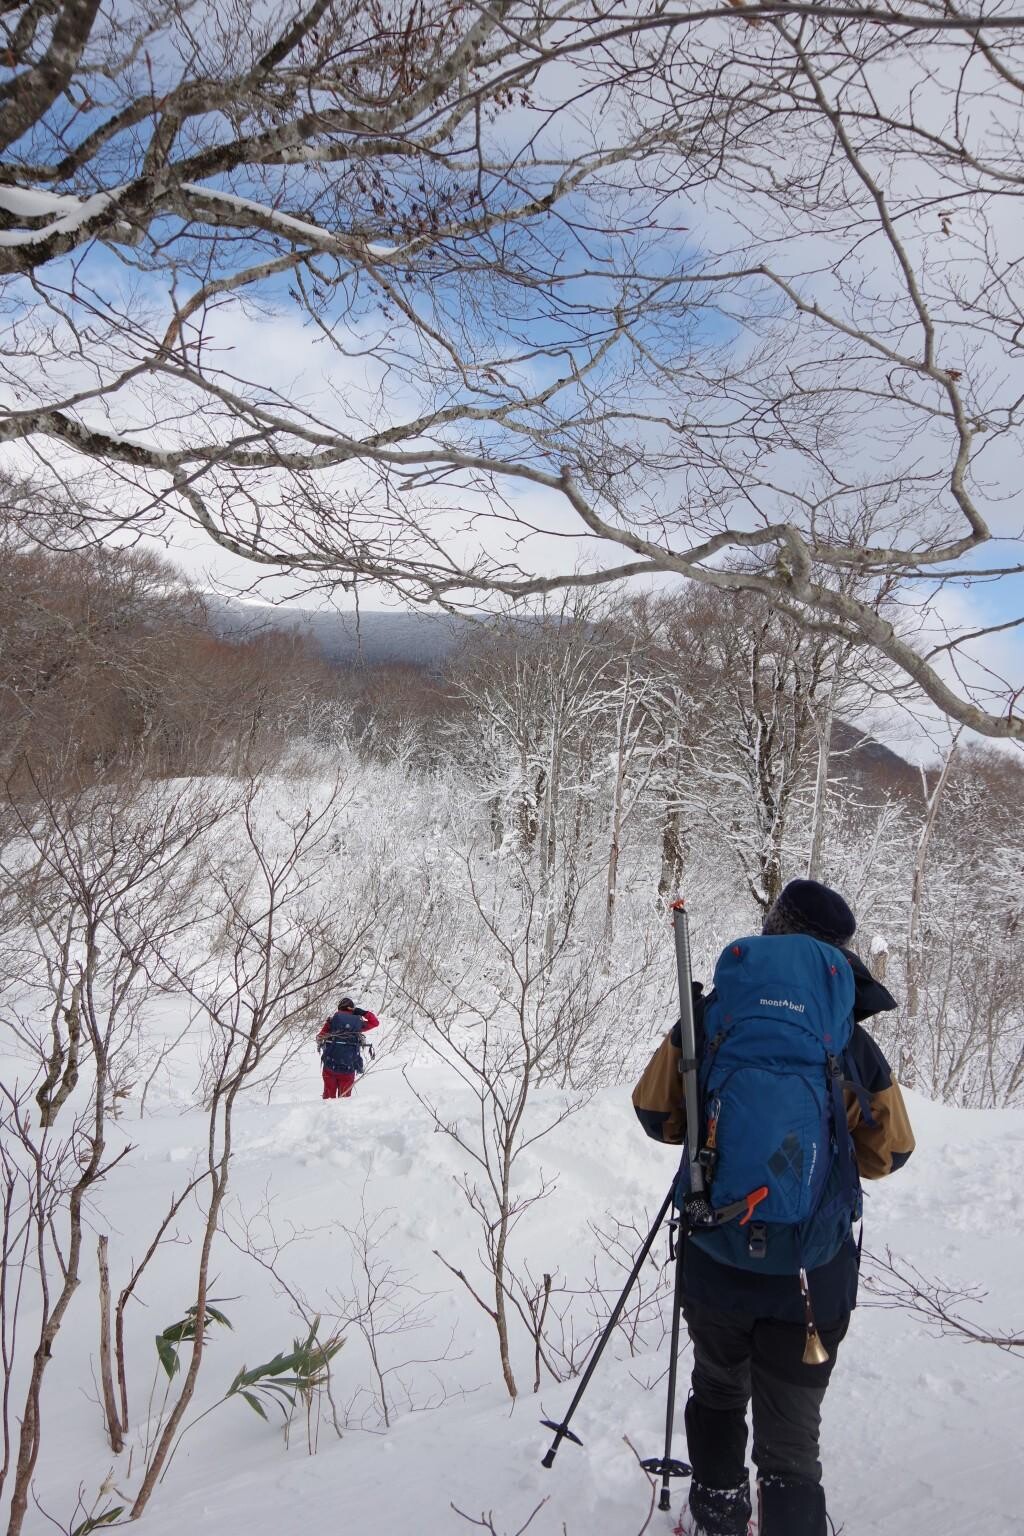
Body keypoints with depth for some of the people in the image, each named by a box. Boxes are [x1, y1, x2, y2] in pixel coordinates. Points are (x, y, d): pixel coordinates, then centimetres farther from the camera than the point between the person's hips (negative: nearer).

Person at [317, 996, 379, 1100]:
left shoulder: (332, 1019, 0)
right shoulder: (358, 1022, 3)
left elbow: (320, 1038, 4)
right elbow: (375, 1022, 18)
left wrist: (320, 1042, 24)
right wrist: (363, 1012, 16)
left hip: (330, 1065, 0)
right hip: (348, 1068, 1)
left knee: (329, 1096, 11)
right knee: (345, 1097, 11)